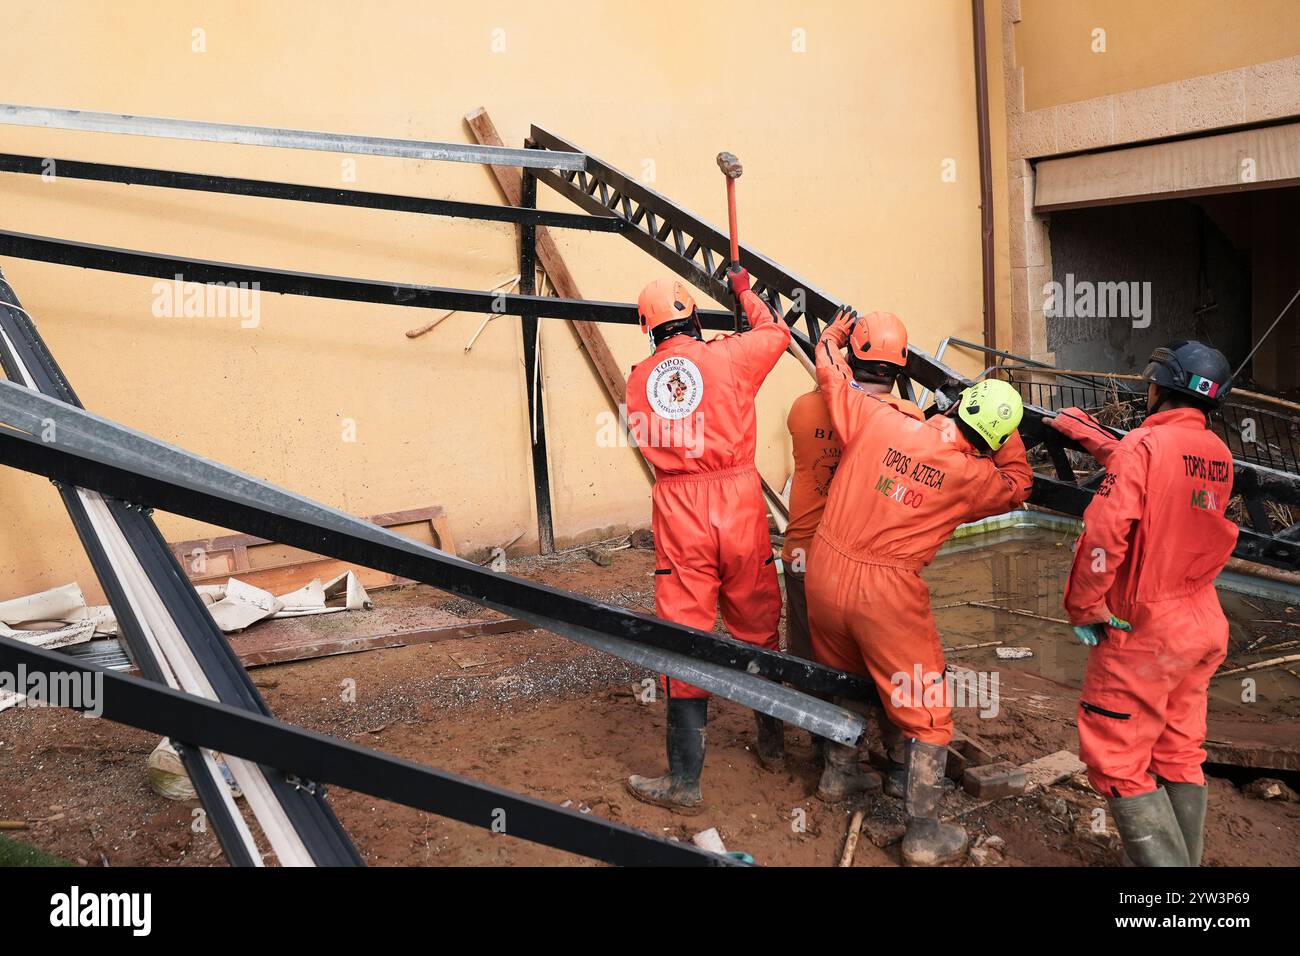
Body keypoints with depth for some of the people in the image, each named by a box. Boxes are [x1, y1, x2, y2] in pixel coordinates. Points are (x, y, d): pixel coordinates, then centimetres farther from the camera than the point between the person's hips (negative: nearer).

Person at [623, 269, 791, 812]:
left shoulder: (638, 380, 7)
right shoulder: (726, 355, -1)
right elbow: (776, 333, 18)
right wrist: (745, 293, 33)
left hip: (678, 512, 1)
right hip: (739, 502, 0)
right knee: (757, 627, 16)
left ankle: (685, 782, 8)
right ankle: (772, 741, 35)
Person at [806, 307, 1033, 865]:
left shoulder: (879, 420, -8)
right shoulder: (973, 476, -9)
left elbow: (830, 372, 5)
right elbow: (1018, 487, 12)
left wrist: (835, 334, 24)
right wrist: (1010, 432, 18)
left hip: (825, 572, 4)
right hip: (886, 593, -4)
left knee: (840, 675, 29)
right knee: (926, 714, 11)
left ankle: (837, 767, 50)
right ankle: (924, 838, 18)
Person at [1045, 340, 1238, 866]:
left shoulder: (1144, 443, -19)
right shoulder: (1217, 453, 4)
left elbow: (1104, 532, -25)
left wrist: (1083, 607, -13)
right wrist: (1093, 437, 26)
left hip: (1143, 631, -8)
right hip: (1203, 626, 8)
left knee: (1116, 762, 2)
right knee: (1179, 754, 19)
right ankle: (1186, 859, 28)